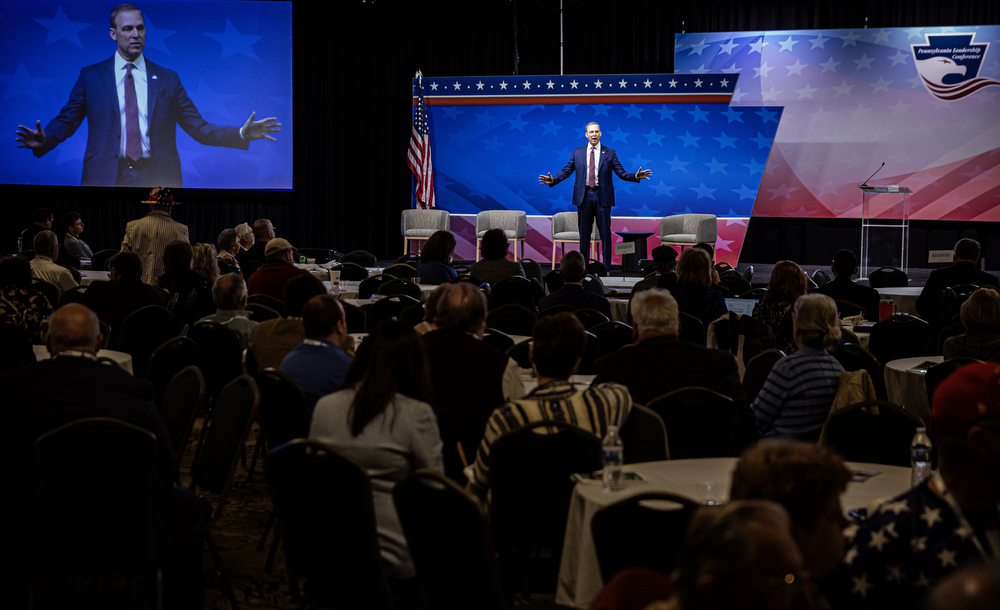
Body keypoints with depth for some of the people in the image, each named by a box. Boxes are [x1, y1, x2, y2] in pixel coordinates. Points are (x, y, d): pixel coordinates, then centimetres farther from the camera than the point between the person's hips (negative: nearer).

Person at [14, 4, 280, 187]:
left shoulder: (168, 79, 12)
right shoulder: (91, 77, 9)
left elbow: (200, 129, 9)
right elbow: (65, 122, 7)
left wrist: (243, 134, -5)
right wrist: (43, 140, -15)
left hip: (157, 178, 1)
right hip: (107, 178, -1)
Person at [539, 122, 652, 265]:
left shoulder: (609, 153, 5)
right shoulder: (577, 153, 8)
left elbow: (621, 172, 1)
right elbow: (566, 171, 6)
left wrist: (636, 176, -16)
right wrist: (552, 180, -10)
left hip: (602, 197, -1)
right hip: (584, 196, 1)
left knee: (605, 232, -1)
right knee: (584, 233, 6)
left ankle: (606, 267, 3)